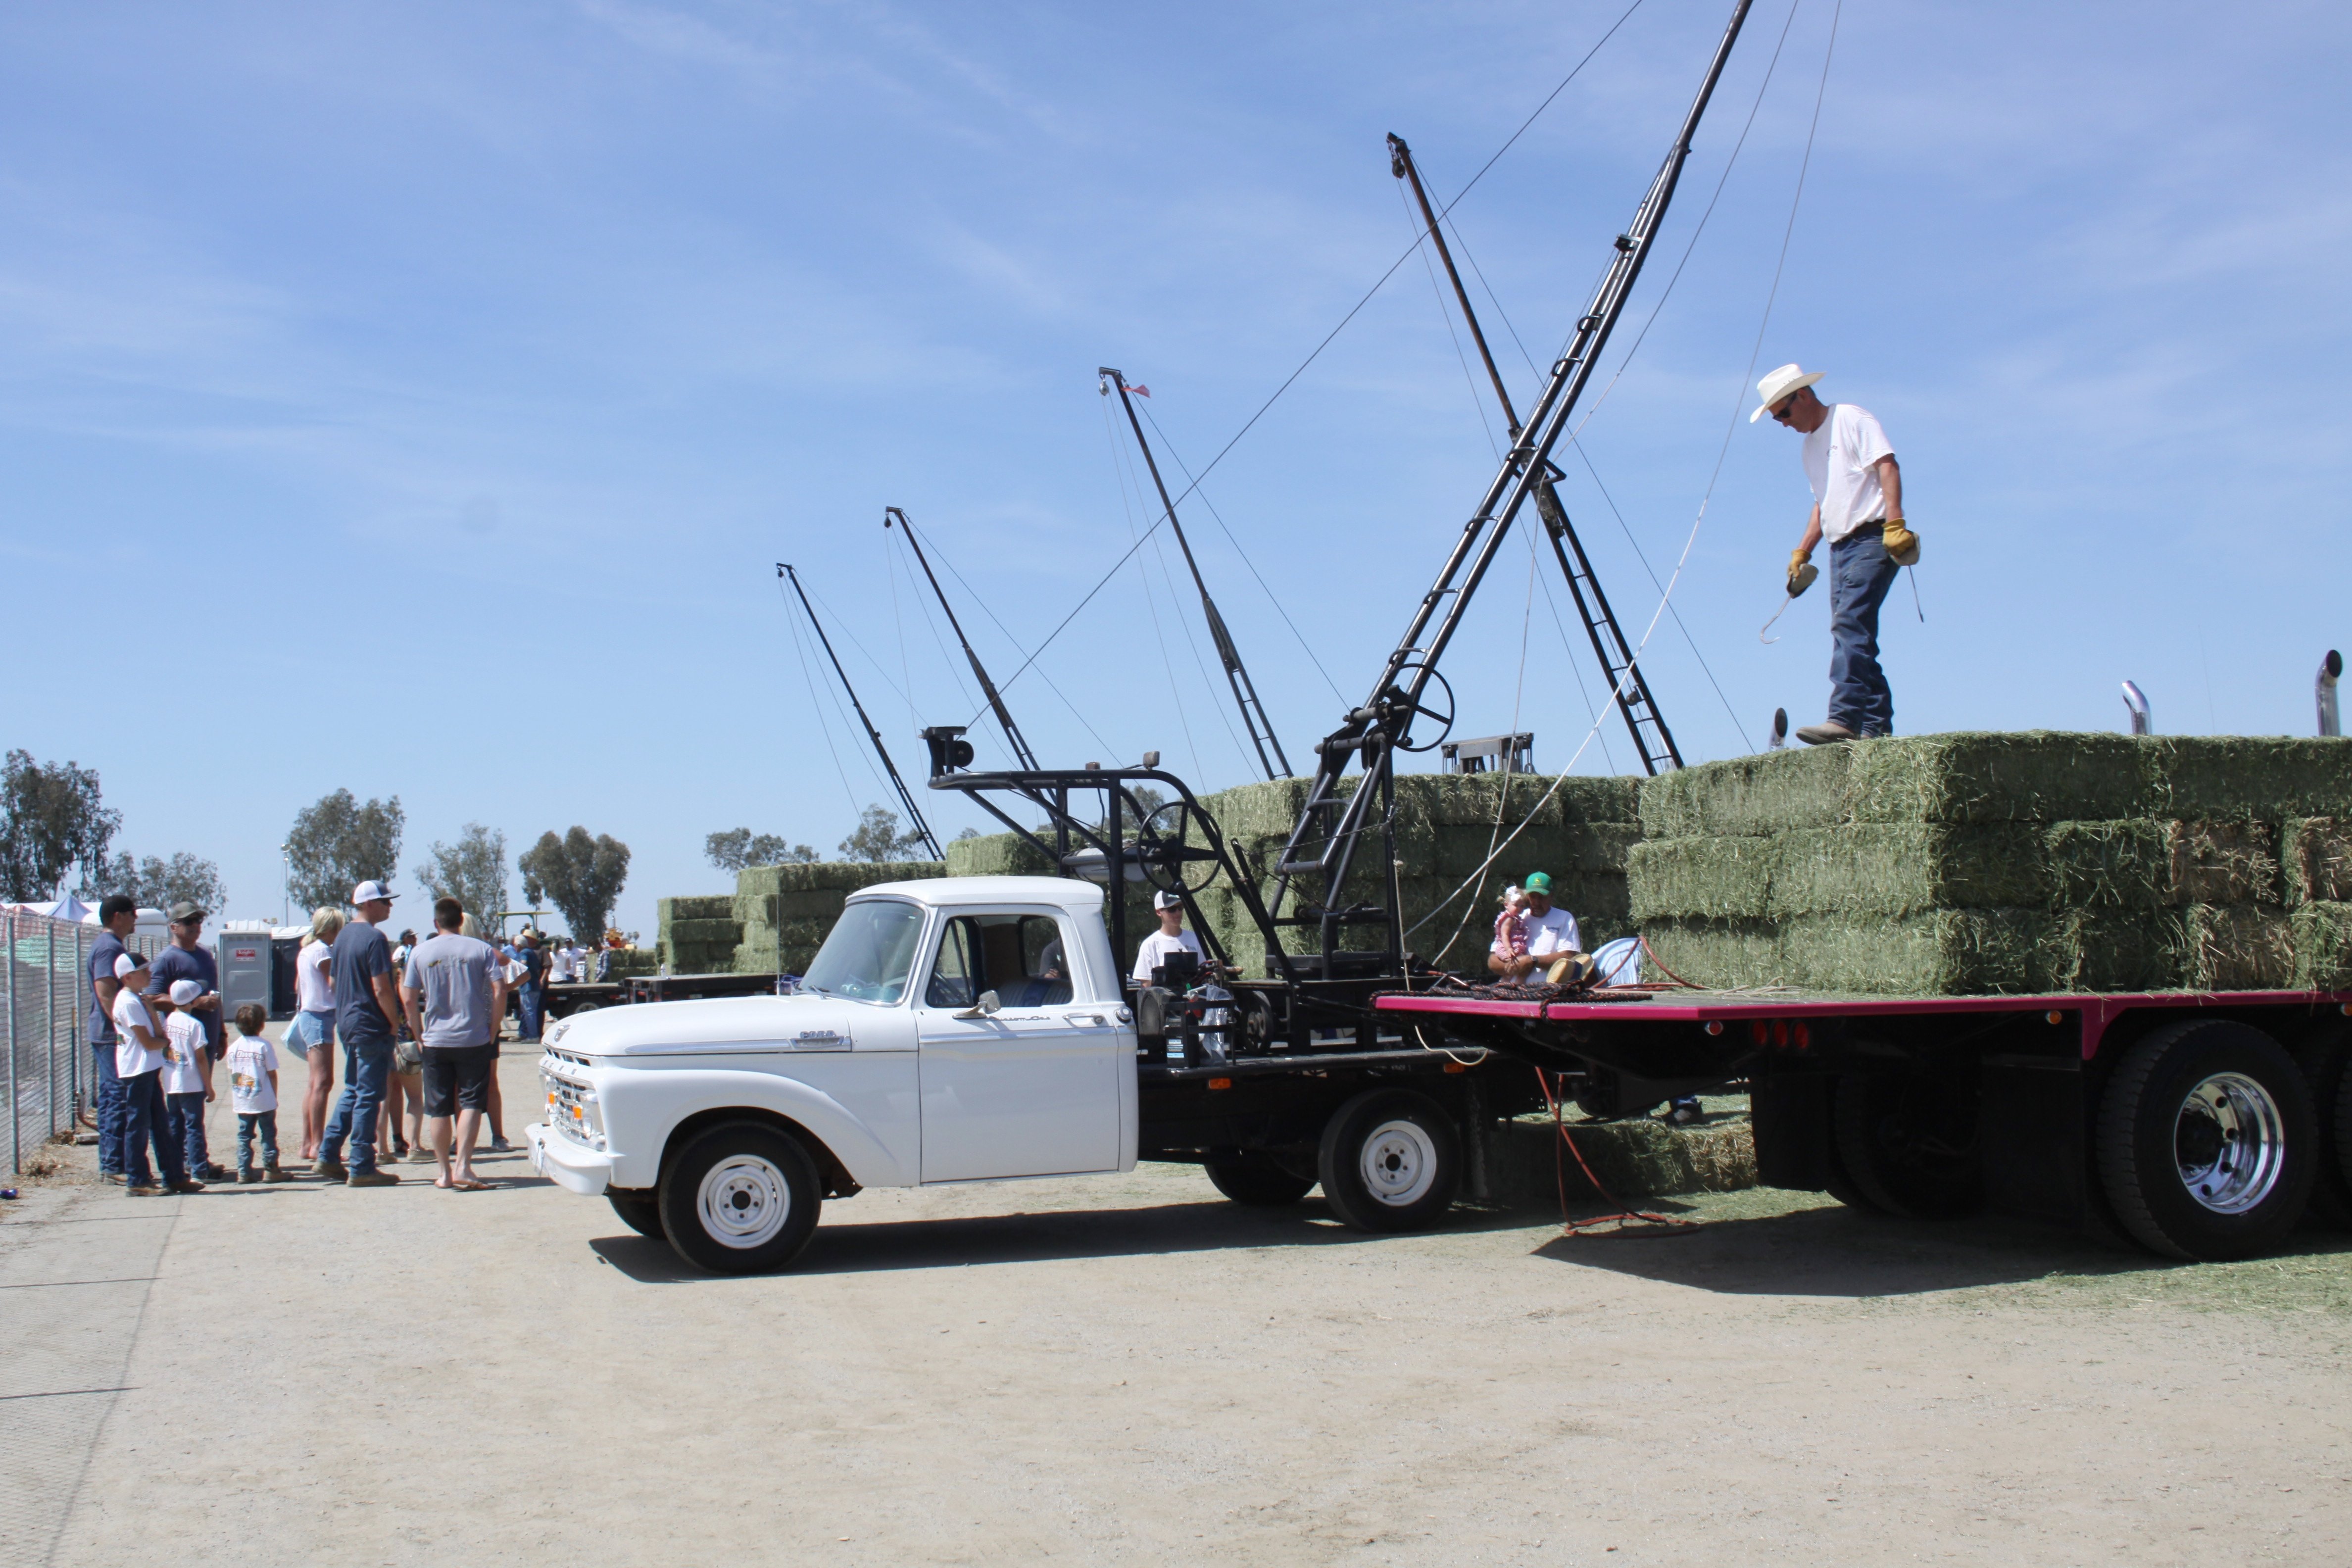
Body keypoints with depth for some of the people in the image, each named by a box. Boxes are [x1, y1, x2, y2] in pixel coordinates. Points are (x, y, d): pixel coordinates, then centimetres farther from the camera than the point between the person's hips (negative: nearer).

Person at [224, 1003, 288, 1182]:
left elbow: (231, 1074, 9)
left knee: (244, 1135, 9)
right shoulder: (264, 1045, -11)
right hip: (264, 1100, -4)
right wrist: (274, 1096, 4)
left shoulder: (234, 1047, 4)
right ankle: (270, 1169, 7)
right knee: (268, 1134, 5)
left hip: (242, 1102, 4)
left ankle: (244, 1171, 7)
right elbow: (272, 1074, -8)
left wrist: (233, 1097, 19)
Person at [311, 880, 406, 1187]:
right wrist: (397, 1024, -13)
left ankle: (327, 1157, 17)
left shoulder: (343, 937, 12)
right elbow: (382, 990, -20)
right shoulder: (374, 938, -16)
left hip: (347, 1022, 9)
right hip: (371, 1027, -9)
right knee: (369, 1096, -3)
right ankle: (361, 1168, 0)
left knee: (352, 1092, 18)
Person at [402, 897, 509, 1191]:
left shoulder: (421, 952, 2)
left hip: (435, 1042, 1)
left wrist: (419, 1035, 10)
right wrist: (492, 1032, 2)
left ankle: (445, 1172, 13)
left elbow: (408, 1000, 0)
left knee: (438, 1109, 9)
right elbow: (499, 991, -8)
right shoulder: (481, 949, -1)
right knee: (471, 1103, 2)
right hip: (474, 1041, -1)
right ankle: (463, 1167, -12)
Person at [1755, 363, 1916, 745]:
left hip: (1871, 539, -9)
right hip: (1841, 547, 9)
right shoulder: (1810, 444, 24)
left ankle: (1844, 717, -29)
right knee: (1855, 637, 3)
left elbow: (1888, 466, -12)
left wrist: (1894, 522, -23)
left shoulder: (1851, 419, -2)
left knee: (1850, 624, -21)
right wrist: (1802, 552, 20)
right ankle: (1876, 724, 5)